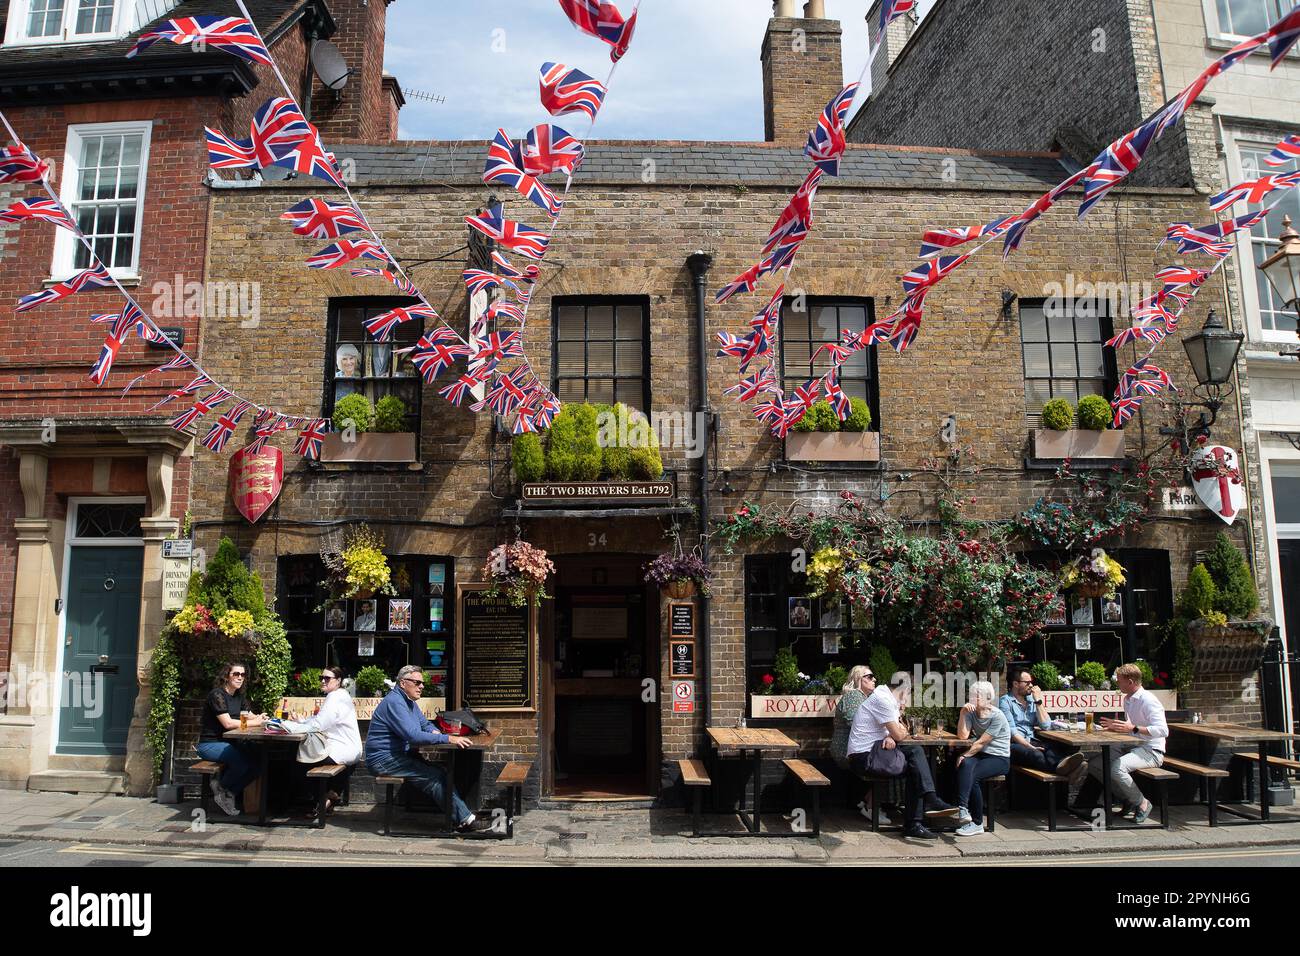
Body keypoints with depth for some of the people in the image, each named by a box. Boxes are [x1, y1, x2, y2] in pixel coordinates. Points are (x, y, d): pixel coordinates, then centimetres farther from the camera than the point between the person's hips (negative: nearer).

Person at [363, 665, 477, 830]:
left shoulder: (410, 701, 13)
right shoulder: (394, 702, -20)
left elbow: (425, 724, 24)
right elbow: (413, 736, -30)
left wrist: (434, 732, -2)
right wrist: (448, 739, -32)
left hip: (399, 755, 9)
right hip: (383, 759, -9)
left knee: (439, 771, -10)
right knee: (434, 776, -20)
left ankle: (463, 817, -13)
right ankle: (463, 818, -17)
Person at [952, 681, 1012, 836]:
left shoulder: (997, 716, -12)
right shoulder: (971, 713, 6)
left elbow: (981, 742, -16)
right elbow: (962, 736, -7)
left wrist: (965, 755, -17)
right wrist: (962, 714, -16)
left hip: (1000, 758, -4)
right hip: (981, 755, 4)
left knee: (972, 776, -28)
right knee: (966, 765, -31)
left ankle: (977, 823, -20)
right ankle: (963, 809, -39)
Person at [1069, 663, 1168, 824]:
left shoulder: (1148, 700, -15)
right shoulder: (1127, 699, 15)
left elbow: (1163, 730, -26)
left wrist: (1133, 728, -30)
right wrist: (1115, 726, 11)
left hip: (1151, 751, -10)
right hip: (1130, 748, 10)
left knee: (1116, 768, -34)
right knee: (1093, 765, -2)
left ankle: (1142, 803, -10)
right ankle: (1129, 800, 6)